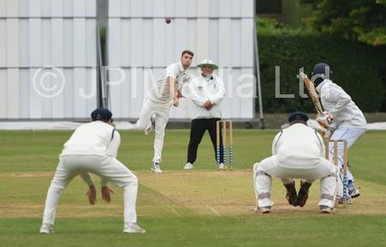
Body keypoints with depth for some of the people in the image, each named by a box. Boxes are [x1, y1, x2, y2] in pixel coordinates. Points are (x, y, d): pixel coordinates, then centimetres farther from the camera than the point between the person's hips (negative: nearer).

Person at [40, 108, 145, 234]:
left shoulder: (81, 128, 41)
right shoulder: (112, 131, 31)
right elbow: (110, 157, 17)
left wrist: (91, 185, 44)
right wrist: (104, 185, 26)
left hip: (68, 156, 4)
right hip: (95, 155, -4)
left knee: (56, 185, 34)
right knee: (130, 181, 14)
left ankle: (46, 225, 21)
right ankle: (130, 224, 2)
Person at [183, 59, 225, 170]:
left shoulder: (217, 80, 12)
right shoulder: (195, 81, 8)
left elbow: (221, 93, -2)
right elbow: (193, 96, -6)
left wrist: (211, 101, -18)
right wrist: (204, 103, -18)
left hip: (214, 115, 1)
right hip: (198, 115, -1)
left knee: (217, 140, -1)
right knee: (194, 140, -1)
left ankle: (221, 162, 6)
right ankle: (190, 162, 6)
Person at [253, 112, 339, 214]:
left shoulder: (280, 134, 38)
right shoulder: (316, 134, 39)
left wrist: (290, 189, 50)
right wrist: (305, 188, 50)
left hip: (285, 162, 0)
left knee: (260, 168, 32)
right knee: (331, 170, 35)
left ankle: (264, 204, 16)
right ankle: (326, 204, 15)